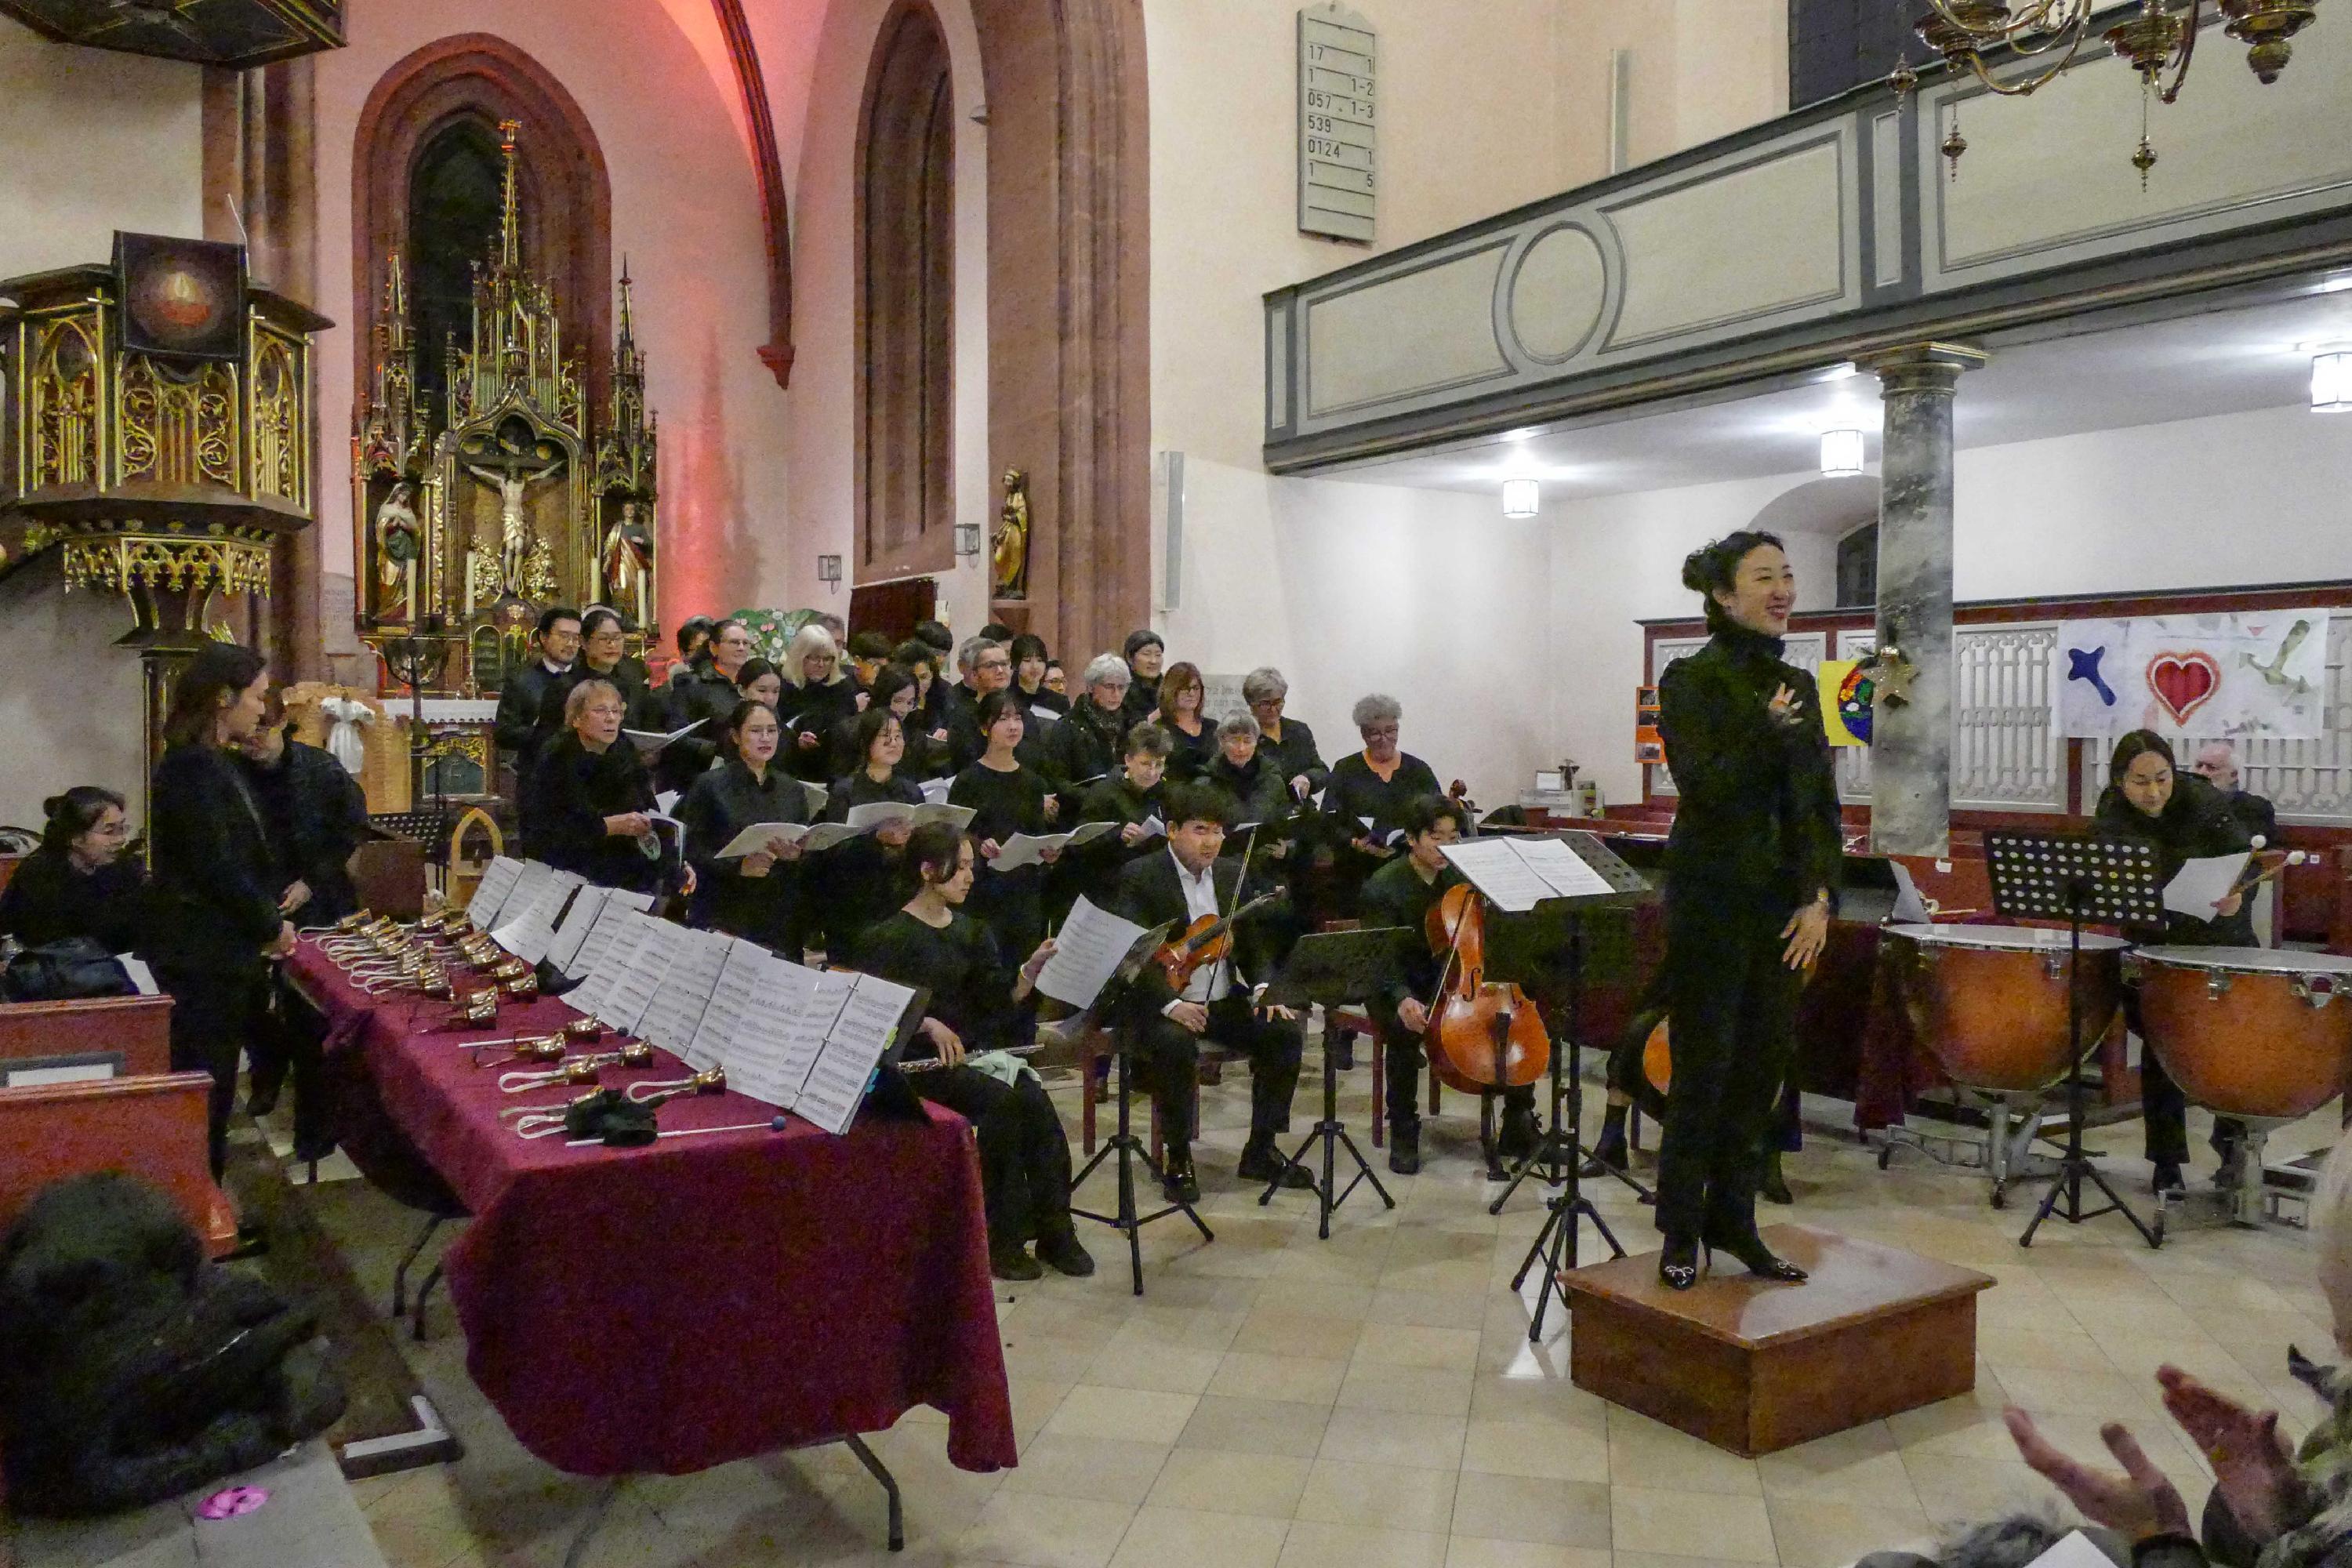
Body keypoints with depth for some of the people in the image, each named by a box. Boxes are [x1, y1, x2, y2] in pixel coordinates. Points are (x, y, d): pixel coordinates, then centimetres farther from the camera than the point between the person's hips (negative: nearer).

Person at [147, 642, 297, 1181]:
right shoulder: (191, 765, -16)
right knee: (204, 1090, -1)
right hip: (203, 959, -9)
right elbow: (215, 866, -20)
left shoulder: (215, 762, 14)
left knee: (213, 1086, 14)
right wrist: (271, 926, -9)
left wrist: (268, 923, 7)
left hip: (224, 953, 9)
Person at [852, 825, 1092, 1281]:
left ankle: (1054, 1231, -17)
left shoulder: (970, 931, 13)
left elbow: (1001, 1001, 6)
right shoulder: (889, 938, -4)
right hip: (918, 1062, -5)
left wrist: (1032, 969, -11)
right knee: (1004, 1100, -30)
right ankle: (1002, 1241, -19)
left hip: (973, 1052, 5)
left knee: (1033, 1099, -25)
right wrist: (929, 1024, -25)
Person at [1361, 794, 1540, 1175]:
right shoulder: (1384, 886, -12)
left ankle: (1518, 1126, -2)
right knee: (1406, 1030, -36)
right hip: (1402, 990, -5)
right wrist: (1402, 998, -37)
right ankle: (1403, 1132, -18)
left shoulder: (1462, 877, 4)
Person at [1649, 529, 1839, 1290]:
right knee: (1704, 1069, 0)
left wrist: (1820, 896, 2)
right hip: (1713, 902, -6)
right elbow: (1705, 786, -20)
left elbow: (1823, 801, 12)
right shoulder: (1691, 680, -8)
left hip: (1783, 905, 6)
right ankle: (1681, 1232, 14)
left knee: (1764, 1065, 10)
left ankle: (1733, 1221, 23)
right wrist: (1770, 730, -15)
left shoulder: (1798, 685, 11)